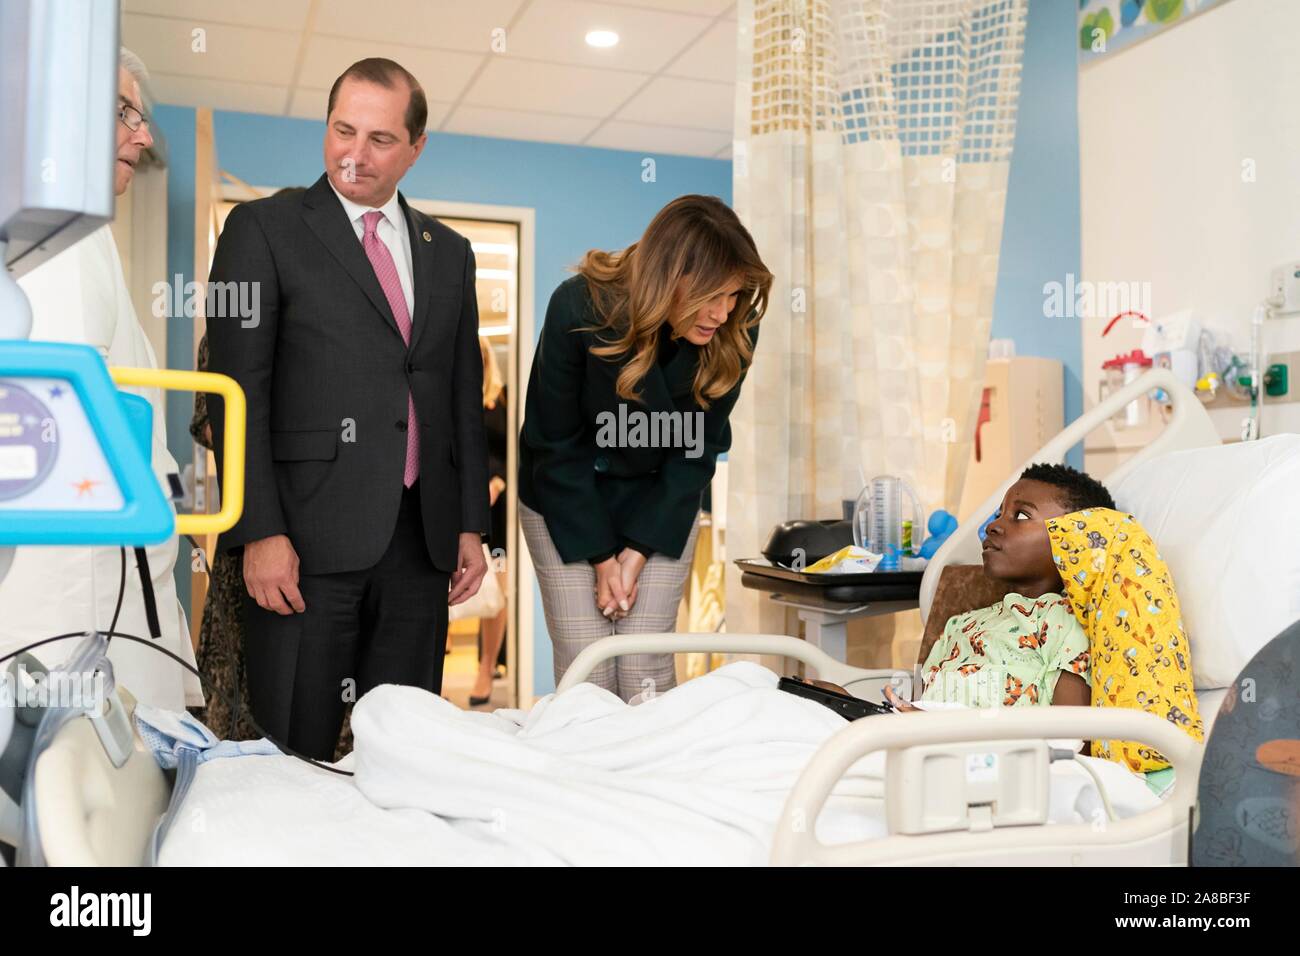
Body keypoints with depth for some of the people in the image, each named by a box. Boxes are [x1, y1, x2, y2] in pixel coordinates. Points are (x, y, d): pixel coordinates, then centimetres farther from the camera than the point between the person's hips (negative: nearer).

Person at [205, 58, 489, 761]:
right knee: (297, 760, 2)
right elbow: (238, 391, -5)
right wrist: (260, 532, -12)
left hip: (421, 540, 4)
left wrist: (470, 524, 11)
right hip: (307, 541, -4)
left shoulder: (449, 252, 16)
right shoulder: (264, 229, 2)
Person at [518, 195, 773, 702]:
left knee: (646, 669, -3)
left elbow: (695, 448, -8)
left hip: (660, 504, 2)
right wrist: (599, 555, -13)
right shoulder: (578, 308, -25)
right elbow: (556, 445, -15)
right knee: (585, 670, -5)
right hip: (566, 502, -2)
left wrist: (640, 549, -11)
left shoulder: (734, 332, -18)